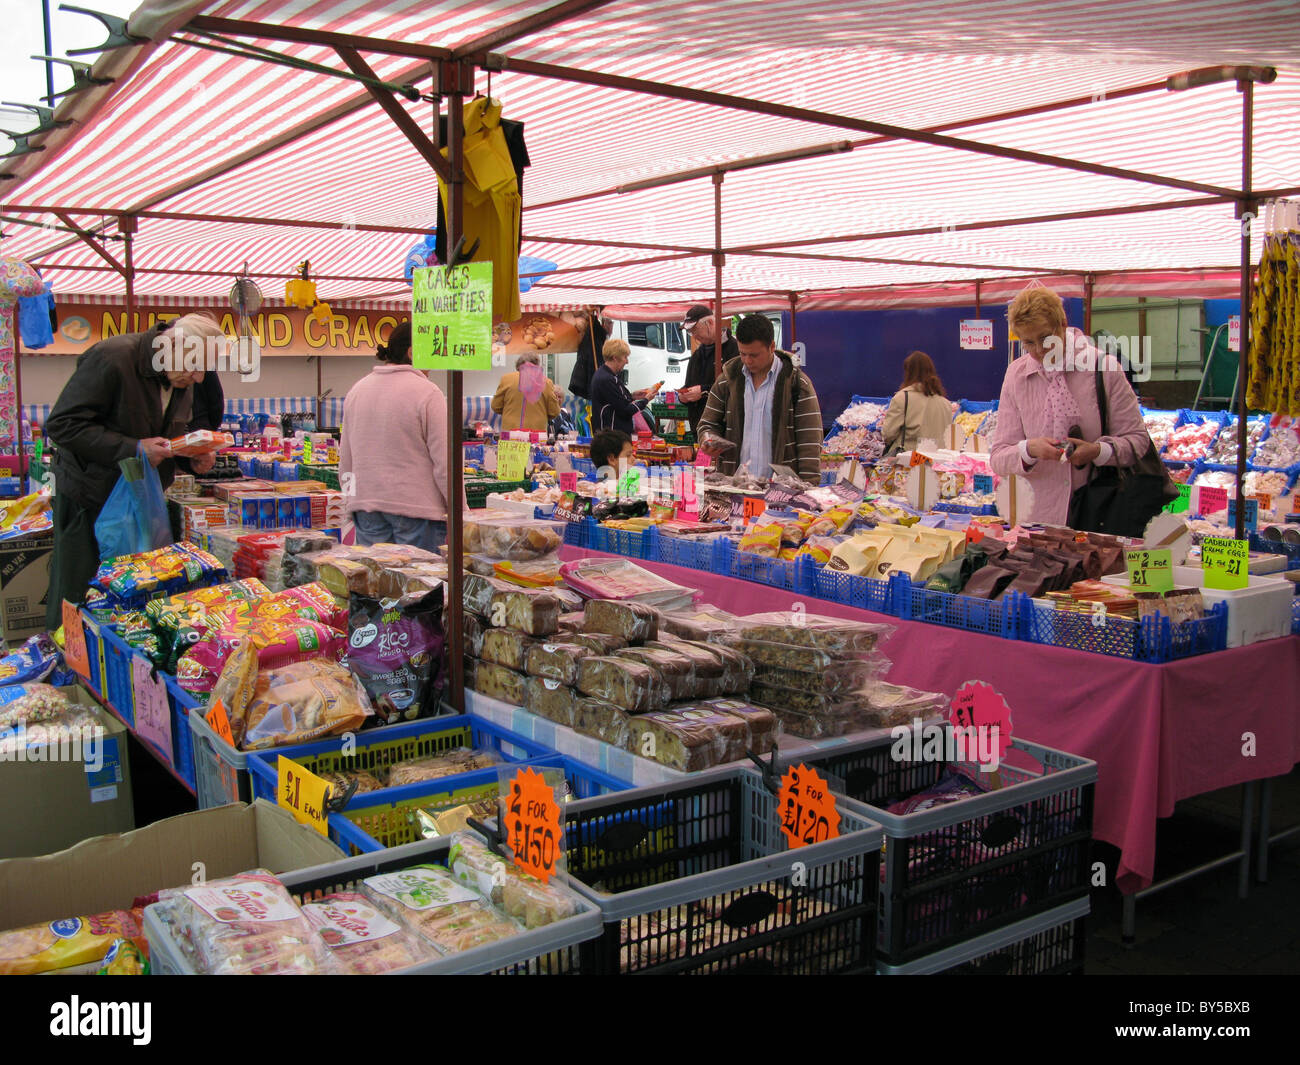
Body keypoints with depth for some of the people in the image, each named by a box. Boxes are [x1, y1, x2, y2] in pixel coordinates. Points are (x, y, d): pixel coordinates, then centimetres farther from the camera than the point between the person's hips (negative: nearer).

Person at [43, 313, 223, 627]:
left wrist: (194, 458, -5)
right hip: (90, 498, -6)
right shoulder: (110, 358, -20)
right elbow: (62, 425, -21)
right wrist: (134, 448, -27)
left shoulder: (183, 380, 3)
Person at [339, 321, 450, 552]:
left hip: (365, 505, 6)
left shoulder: (356, 390, 10)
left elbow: (345, 459, 16)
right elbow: (444, 463, -11)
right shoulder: (427, 393, -10)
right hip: (416, 505, -6)